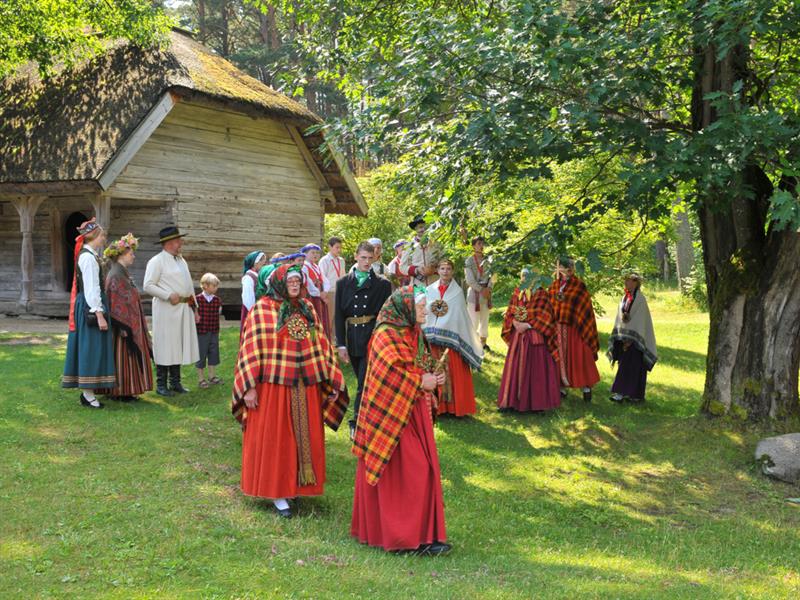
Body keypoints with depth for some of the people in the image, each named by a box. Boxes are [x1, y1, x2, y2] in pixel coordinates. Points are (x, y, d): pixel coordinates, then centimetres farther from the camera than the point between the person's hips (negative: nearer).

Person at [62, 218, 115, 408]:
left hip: (86, 305, 10)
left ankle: (87, 391, 19)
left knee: (90, 348, 13)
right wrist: (99, 314, -22)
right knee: (91, 348, -6)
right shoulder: (89, 257, -16)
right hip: (91, 306, -10)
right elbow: (91, 289, -21)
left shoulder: (88, 255, 14)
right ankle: (88, 394, -2)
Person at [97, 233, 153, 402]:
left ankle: (125, 391, 16)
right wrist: (124, 327, -24)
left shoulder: (123, 273, 14)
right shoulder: (116, 275, -17)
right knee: (122, 355, -4)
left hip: (131, 323, 10)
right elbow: (116, 305, -21)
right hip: (125, 323, -10)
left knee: (127, 355, 12)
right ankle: (120, 392, 2)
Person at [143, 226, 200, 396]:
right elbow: (148, 285, -12)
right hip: (166, 310, -7)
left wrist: (194, 308, 18)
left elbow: (189, 285, 21)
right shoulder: (157, 261, -6)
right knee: (165, 346, -4)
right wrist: (169, 295, -18)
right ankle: (161, 385, 3)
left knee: (179, 345, 11)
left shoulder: (182, 261, 17)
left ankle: (175, 382, 19)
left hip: (184, 310, 7)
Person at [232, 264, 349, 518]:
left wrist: (331, 380, 7)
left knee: (304, 436, 8)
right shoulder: (262, 310, -5)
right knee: (274, 438, 2)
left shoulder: (307, 308, 10)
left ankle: (295, 484, 22)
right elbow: (251, 348, -8)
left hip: (305, 386, 5)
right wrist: (250, 387, -13)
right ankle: (276, 491, 10)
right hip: (273, 385, -5)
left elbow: (320, 344, 11)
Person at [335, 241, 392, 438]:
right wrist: (341, 344, -2)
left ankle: (356, 422, -7)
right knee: (363, 382, 13)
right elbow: (338, 315, 4)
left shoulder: (382, 284, 2)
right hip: (353, 338, 3)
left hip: (374, 337, -3)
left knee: (365, 383, -9)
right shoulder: (343, 283, 7)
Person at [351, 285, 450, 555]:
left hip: (415, 411, 10)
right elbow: (390, 374, -24)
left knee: (421, 468, 11)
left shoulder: (414, 333, 13)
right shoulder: (385, 336, -15)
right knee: (406, 471, -8)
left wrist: (434, 376, 1)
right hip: (394, 414, -10)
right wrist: (420, 381, -18)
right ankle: (415, 536, -3)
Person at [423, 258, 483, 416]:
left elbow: (461, 316, 4)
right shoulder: (430, 290, 9)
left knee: (453, 372, -2)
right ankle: (437, 405, 8)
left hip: (451, 337, -2)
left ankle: (455, 405, 5)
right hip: (433, 338, 2)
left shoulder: (458, 291, 5)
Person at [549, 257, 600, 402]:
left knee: (578, 356, -3)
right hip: (557, 328, 3)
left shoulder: (579, 285, -1)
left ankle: (586, 386, 4)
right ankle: (562, 386, 11)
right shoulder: (554, 285, 10)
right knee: (560, 356, 5)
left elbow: (585, 307, -1)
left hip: (574, 328, -3)